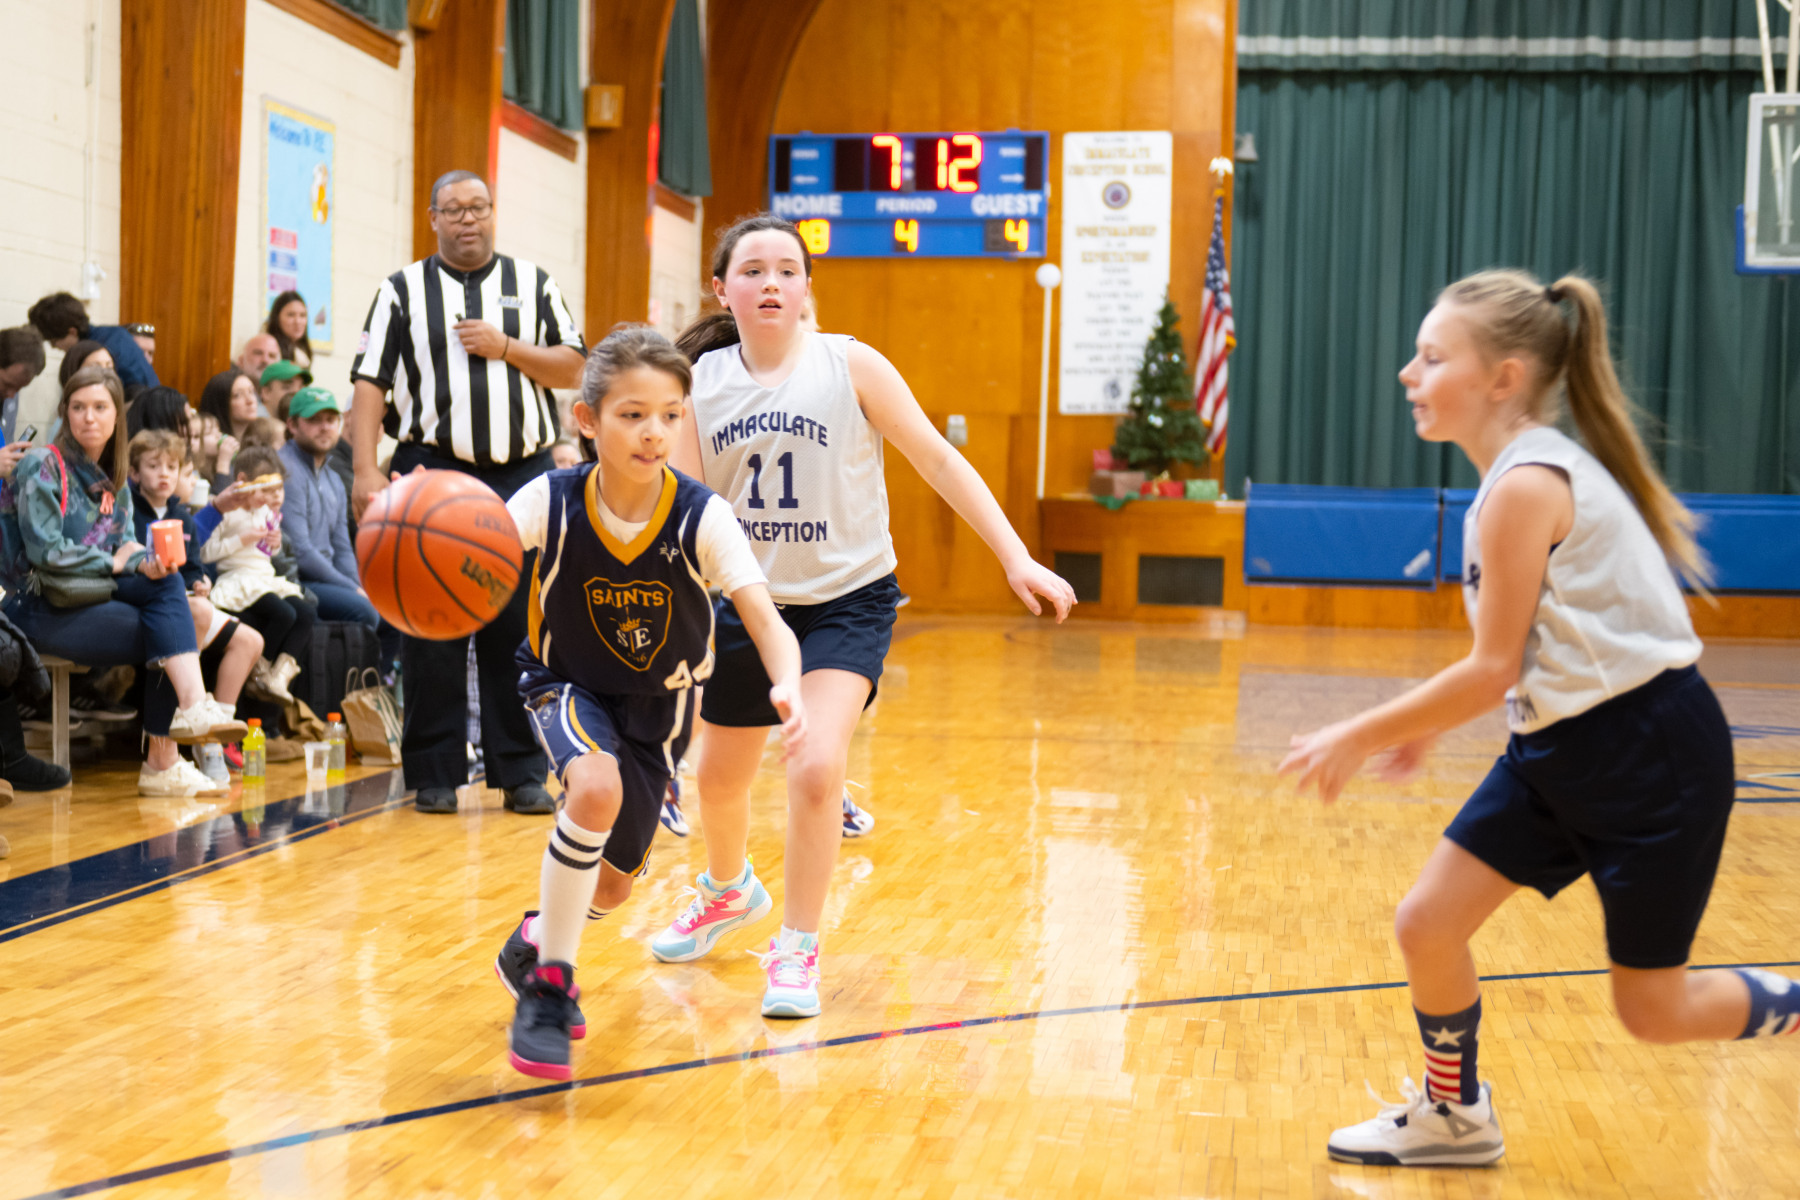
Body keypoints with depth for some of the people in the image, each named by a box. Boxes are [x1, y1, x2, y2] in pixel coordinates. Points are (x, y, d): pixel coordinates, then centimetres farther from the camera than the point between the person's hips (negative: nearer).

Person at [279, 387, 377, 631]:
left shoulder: (334, 481, 21)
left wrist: (358, 589, 0)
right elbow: (298, 549, -17)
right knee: (361, 611, -28)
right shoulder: (286, 470, -10)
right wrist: (354, 590, -13)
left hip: (326, 581, 9)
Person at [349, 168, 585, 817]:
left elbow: (574, 369, 8)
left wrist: (506, 348, -7)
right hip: (433, 472, -1)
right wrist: (367, 471, -10)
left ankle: (521, 772, 10)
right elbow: (371, 383, 1)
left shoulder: (532, 282, 13)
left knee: (518, 628, 2)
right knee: (431, 629, -1)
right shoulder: (403, 290, 8)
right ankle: (434, 773, 9)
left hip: (523, 474, 1)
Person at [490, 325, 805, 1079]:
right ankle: (548, 984, -16)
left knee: (613, 885, 11)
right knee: (596, 787, -34)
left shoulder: (702, 517, -24)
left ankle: (534, 943, 47)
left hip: (658, 704, 2)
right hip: (567, 685, -2)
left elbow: (767, 624, -30)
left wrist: (787, 687, -52)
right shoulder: (552, 501, -24)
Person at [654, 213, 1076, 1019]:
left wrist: (1016, 559, -12)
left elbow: (938, 460, -8)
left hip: (847, 600, -4)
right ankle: (728, 890, 52)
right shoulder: (701, 381, -3)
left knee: (816, 768, -22)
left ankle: (798, 949, -2)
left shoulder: (850, 365, -11)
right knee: (719, 777, 18)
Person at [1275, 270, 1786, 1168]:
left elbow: (1494, 669, -20)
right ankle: (1455, 1116, 25)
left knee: (1653, 1010, 3)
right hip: (1560, 746, 9)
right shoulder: (1532, 470, 8)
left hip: (1650, 756, -9)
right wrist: (1425, 726, 16)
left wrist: (1361, 737, -12)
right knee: (1426, 925, 6)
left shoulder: (1524, 487, -21)